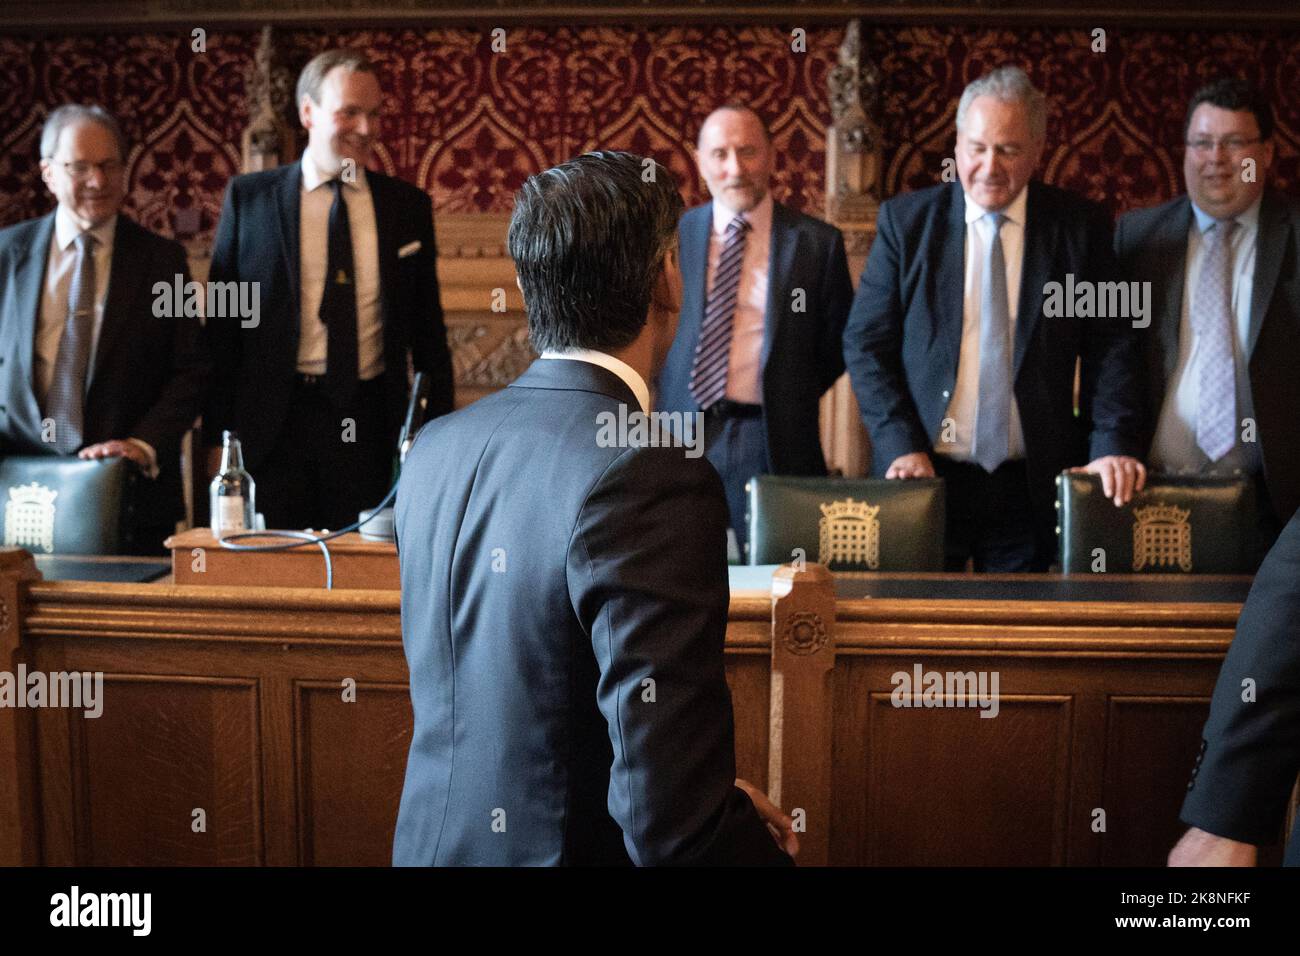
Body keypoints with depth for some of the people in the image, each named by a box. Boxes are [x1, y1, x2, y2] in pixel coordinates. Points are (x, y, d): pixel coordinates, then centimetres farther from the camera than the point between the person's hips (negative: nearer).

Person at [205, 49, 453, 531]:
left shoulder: (408, 205, 8)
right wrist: (217, 437, -1)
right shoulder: (249, 197, 4)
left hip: (372, 426, 1)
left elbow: (429, 333, 11)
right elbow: (222, 323, 4)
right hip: (273, 430, -1)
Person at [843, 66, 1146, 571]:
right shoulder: (905, 219, 1)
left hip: (1031, 486, 1)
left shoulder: (1081, 226, 3)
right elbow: (865, 343, 0)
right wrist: (901, 444, -11)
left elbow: (1110, 346, 2)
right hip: (924, 475, 0)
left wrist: (1113, 445, -12)